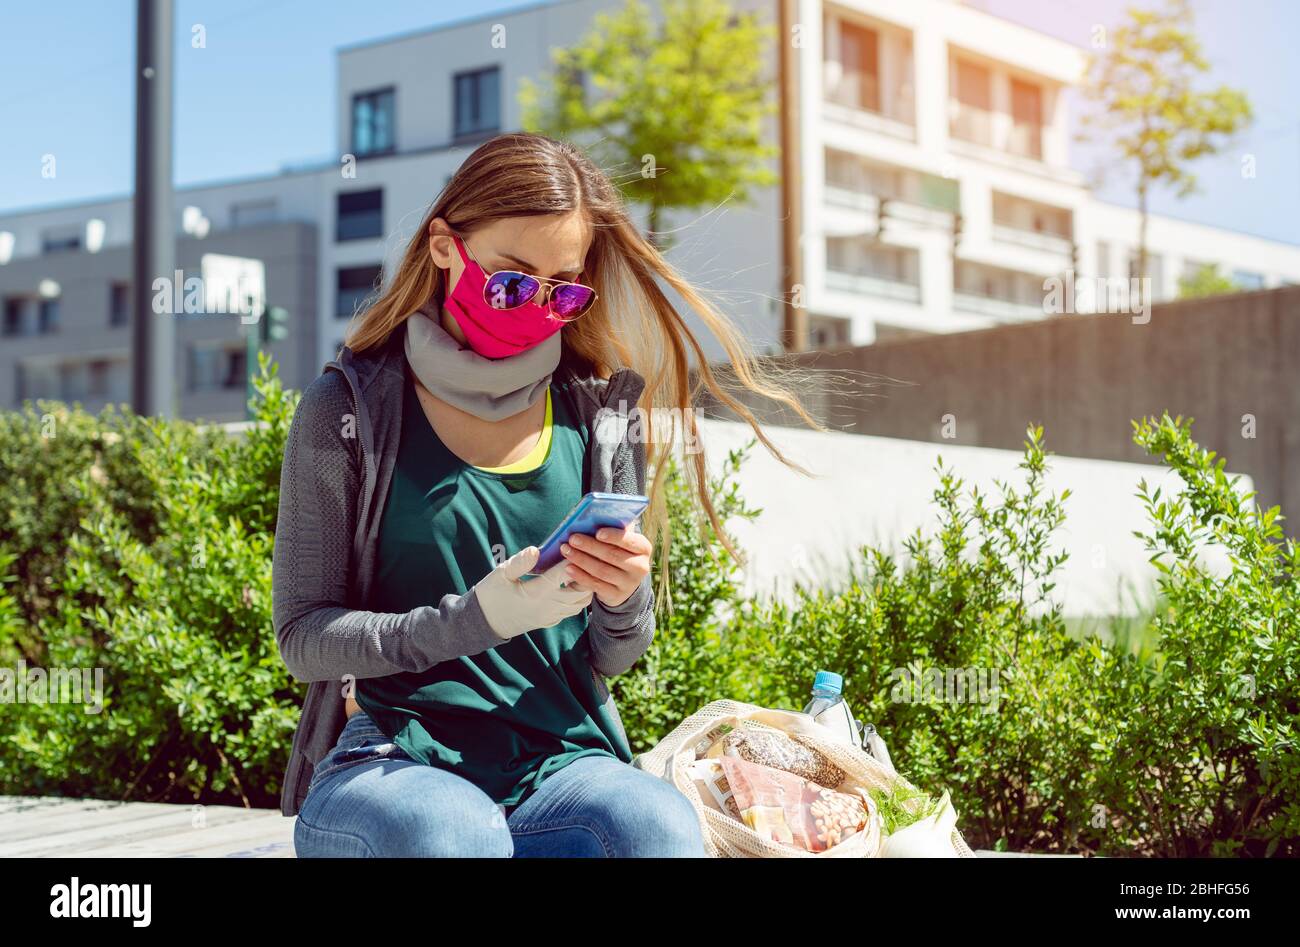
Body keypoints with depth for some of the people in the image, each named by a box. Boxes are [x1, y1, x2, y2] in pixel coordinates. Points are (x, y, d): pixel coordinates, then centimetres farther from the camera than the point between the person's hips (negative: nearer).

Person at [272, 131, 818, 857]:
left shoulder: (600, 417, 9)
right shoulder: (349, 410, 1)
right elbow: (304, 636, -2)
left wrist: (624, 603, -9)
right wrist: (474, 620, -17)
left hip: (557, 763, 3)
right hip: (389, 765, -3)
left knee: (659, 826, -32)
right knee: (446, 830, -39)